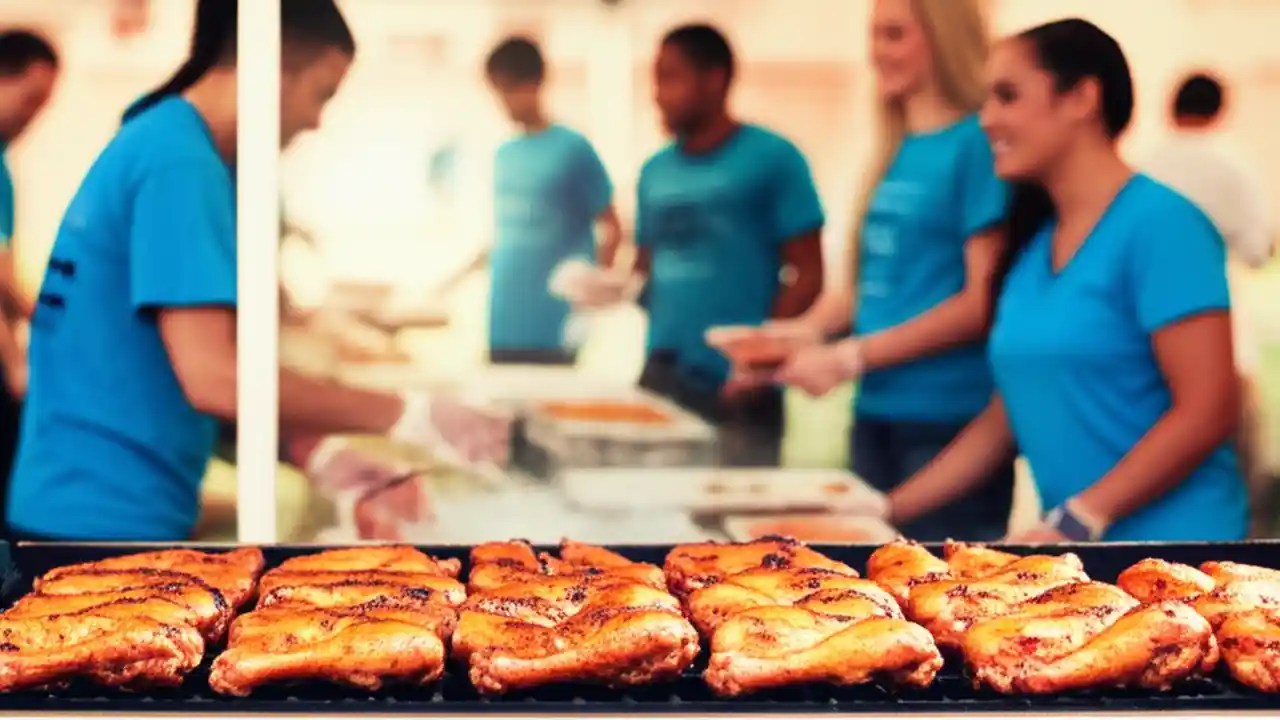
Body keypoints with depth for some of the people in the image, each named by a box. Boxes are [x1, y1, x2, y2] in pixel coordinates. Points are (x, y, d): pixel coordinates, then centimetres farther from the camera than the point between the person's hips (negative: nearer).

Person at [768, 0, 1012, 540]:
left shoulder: (978, 142, -10)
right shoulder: (897, 152, 14)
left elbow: (984, 301, -14)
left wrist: (853, 357, -14)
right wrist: (807, 329, 0)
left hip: (950, 420, -8)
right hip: (877, 414, 8)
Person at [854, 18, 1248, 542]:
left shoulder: (1159, 224, -11)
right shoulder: (1034, 244, 10)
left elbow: (1208, 410, -15)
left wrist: (1081, 519, -20)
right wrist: (886, 511, 10)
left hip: (1166, 538, -6)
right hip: (1074, 539, 6)